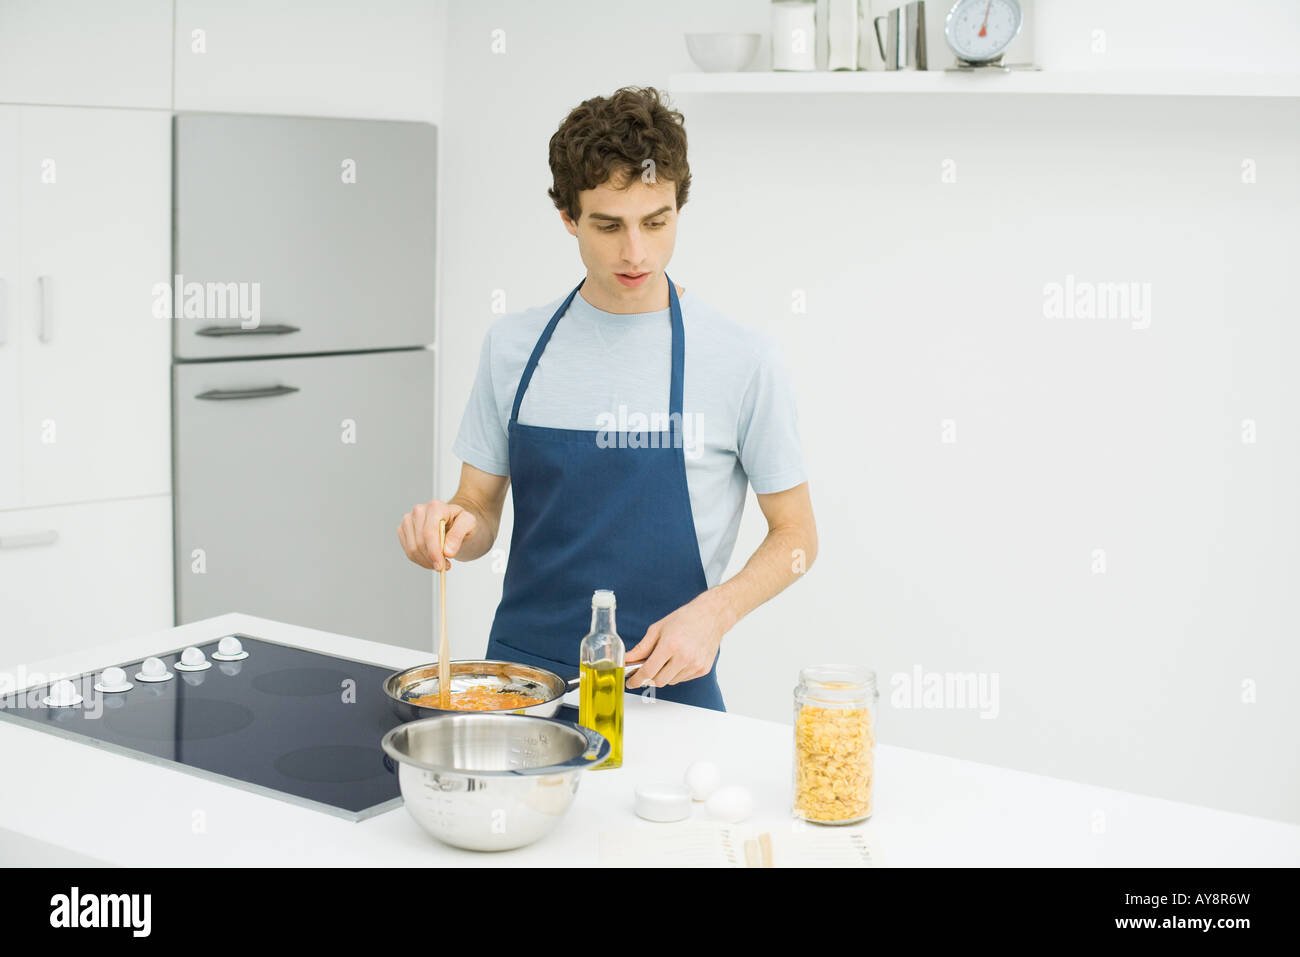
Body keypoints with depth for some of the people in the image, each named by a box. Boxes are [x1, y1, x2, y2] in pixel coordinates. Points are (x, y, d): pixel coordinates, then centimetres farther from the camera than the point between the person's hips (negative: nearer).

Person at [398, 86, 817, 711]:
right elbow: (482, 511, 12)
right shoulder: (512, 346, 5)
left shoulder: (743, 360, -5)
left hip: (665, 688, -2)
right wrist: (452, 524, -10)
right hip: (519, 675, 2)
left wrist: (713, 614, -12)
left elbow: (795, 536, 3)